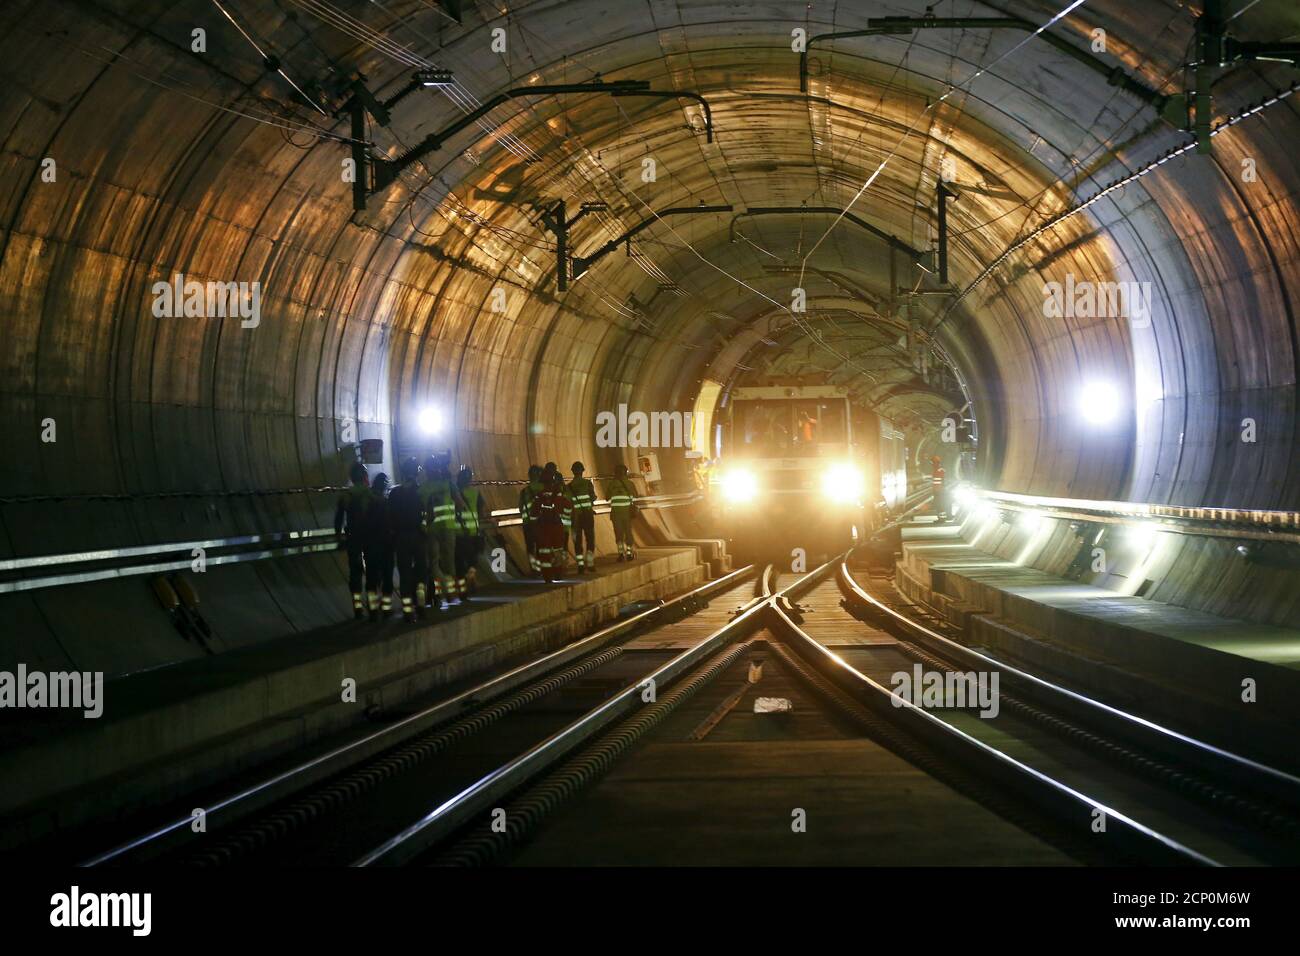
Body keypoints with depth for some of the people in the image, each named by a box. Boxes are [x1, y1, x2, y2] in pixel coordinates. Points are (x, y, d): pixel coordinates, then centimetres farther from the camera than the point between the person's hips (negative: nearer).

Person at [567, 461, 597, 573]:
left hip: (575, 515, 1)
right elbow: (593, 498, -4)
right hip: (588, 513, -1)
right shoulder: (588, 483, -3)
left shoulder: (569, 486, -1)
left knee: (577, 540, 4)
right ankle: (590, 564, 0)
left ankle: (581, 565, 0)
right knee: (590, 538, 6)